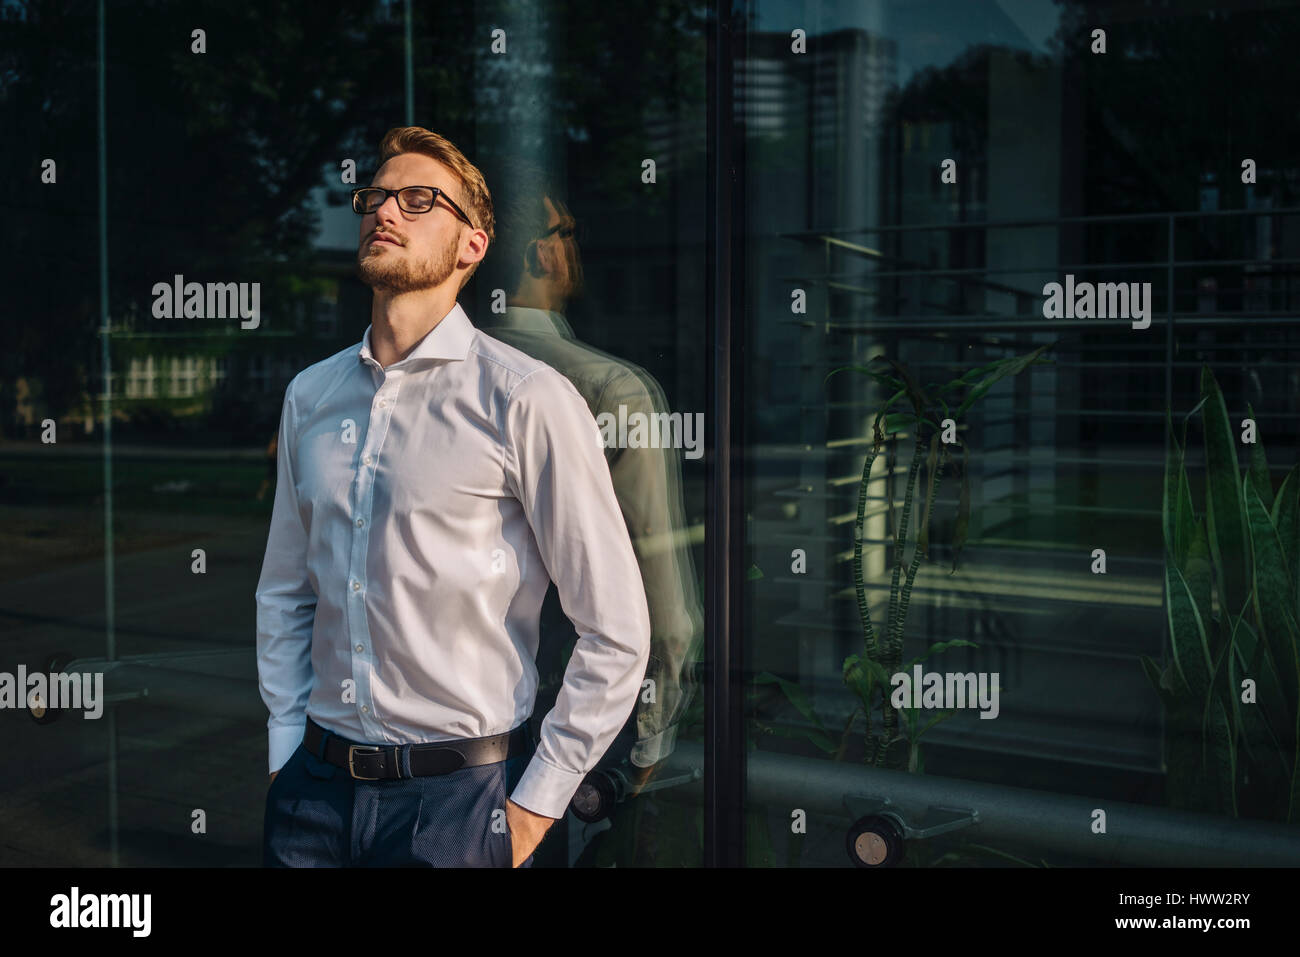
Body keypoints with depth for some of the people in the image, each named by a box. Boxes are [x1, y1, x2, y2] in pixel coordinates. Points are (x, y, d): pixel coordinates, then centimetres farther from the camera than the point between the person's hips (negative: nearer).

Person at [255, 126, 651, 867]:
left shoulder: (527, 399, -13)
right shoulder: (309, 396, 5)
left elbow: (617, 633, -12)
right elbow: (284, 592, 14)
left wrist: (537, 804, -8)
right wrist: (287, 753, 7)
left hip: (459, 799, -5)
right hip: (315, 786, 5)